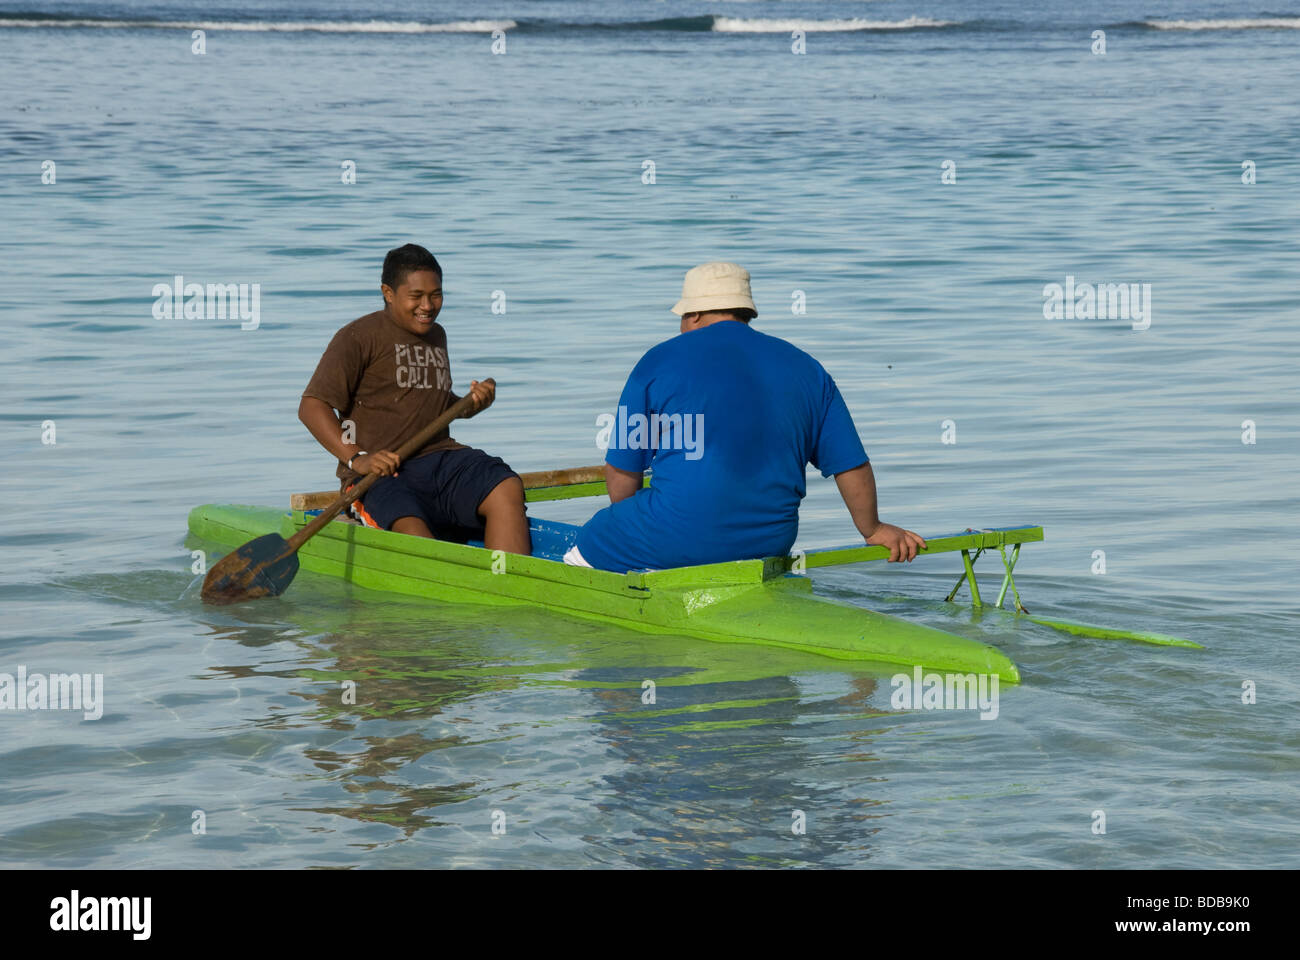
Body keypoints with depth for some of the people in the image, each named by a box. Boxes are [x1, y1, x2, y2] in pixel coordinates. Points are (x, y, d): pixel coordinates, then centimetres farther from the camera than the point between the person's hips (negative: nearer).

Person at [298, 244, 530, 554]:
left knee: (508, 488, -24)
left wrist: (473, 404, 14)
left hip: (442, 457, 6)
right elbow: (311, 407, -9)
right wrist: (356, 459, -21)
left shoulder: (436, 336, 23)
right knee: (411, 531, -36)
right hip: (383, 475, -6)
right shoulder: (359, 337, -2)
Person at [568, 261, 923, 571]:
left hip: (678, 537, -5)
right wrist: (873, 529, 27)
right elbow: (852, 465, 11)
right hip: (770, 544, 5)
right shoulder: (807, 369, 10)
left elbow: (622, 468, 5)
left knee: (580, 557, 15)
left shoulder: (659, 361, 1)